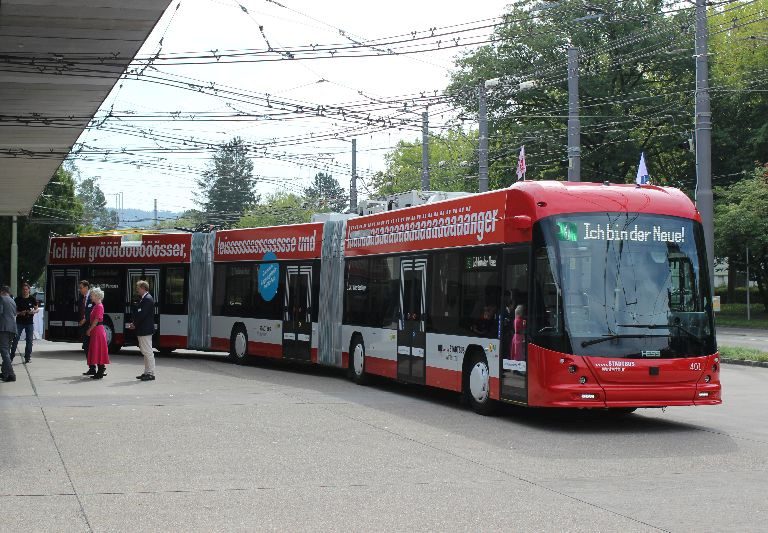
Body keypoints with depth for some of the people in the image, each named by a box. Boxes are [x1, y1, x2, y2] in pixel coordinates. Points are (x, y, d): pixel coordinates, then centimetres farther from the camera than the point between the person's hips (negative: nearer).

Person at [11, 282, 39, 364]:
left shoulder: (32, 299, 2)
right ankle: (11, 356, -1)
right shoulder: (18, 299, 0)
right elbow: (14, 310, 4)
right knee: (15, 339, -6)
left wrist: (33, 311, -15)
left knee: (29, 340, 3)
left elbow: (37, 309, 8)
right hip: (19, 322, -1)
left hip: (30, 322, 1)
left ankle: (28, 357, 12)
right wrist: (20, 313, -16)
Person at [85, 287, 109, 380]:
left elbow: (96, 320, -19)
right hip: (95, 331, 10)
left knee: (98, 351, -7)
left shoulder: (99, 306, -15)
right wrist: (90, 329, 13)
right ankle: (100, 371, 15)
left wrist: (90, 330, -14)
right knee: (96, 351, 11)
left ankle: (100, 373, -5)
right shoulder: (96, 306, 15)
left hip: (97, 330, -10)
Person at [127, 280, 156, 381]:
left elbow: (142, 314, -21)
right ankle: (147, 372, 20)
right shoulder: (142, 298, 15)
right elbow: (138, 313, 15)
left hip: (145, 330, -10)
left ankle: (151, 373, -3)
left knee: (148, 352, -6)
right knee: (145, 352, 14)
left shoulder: (148, 299, -16)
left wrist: (134, 324, -10)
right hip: (142, 330, 10)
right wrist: (134, 323, 1)